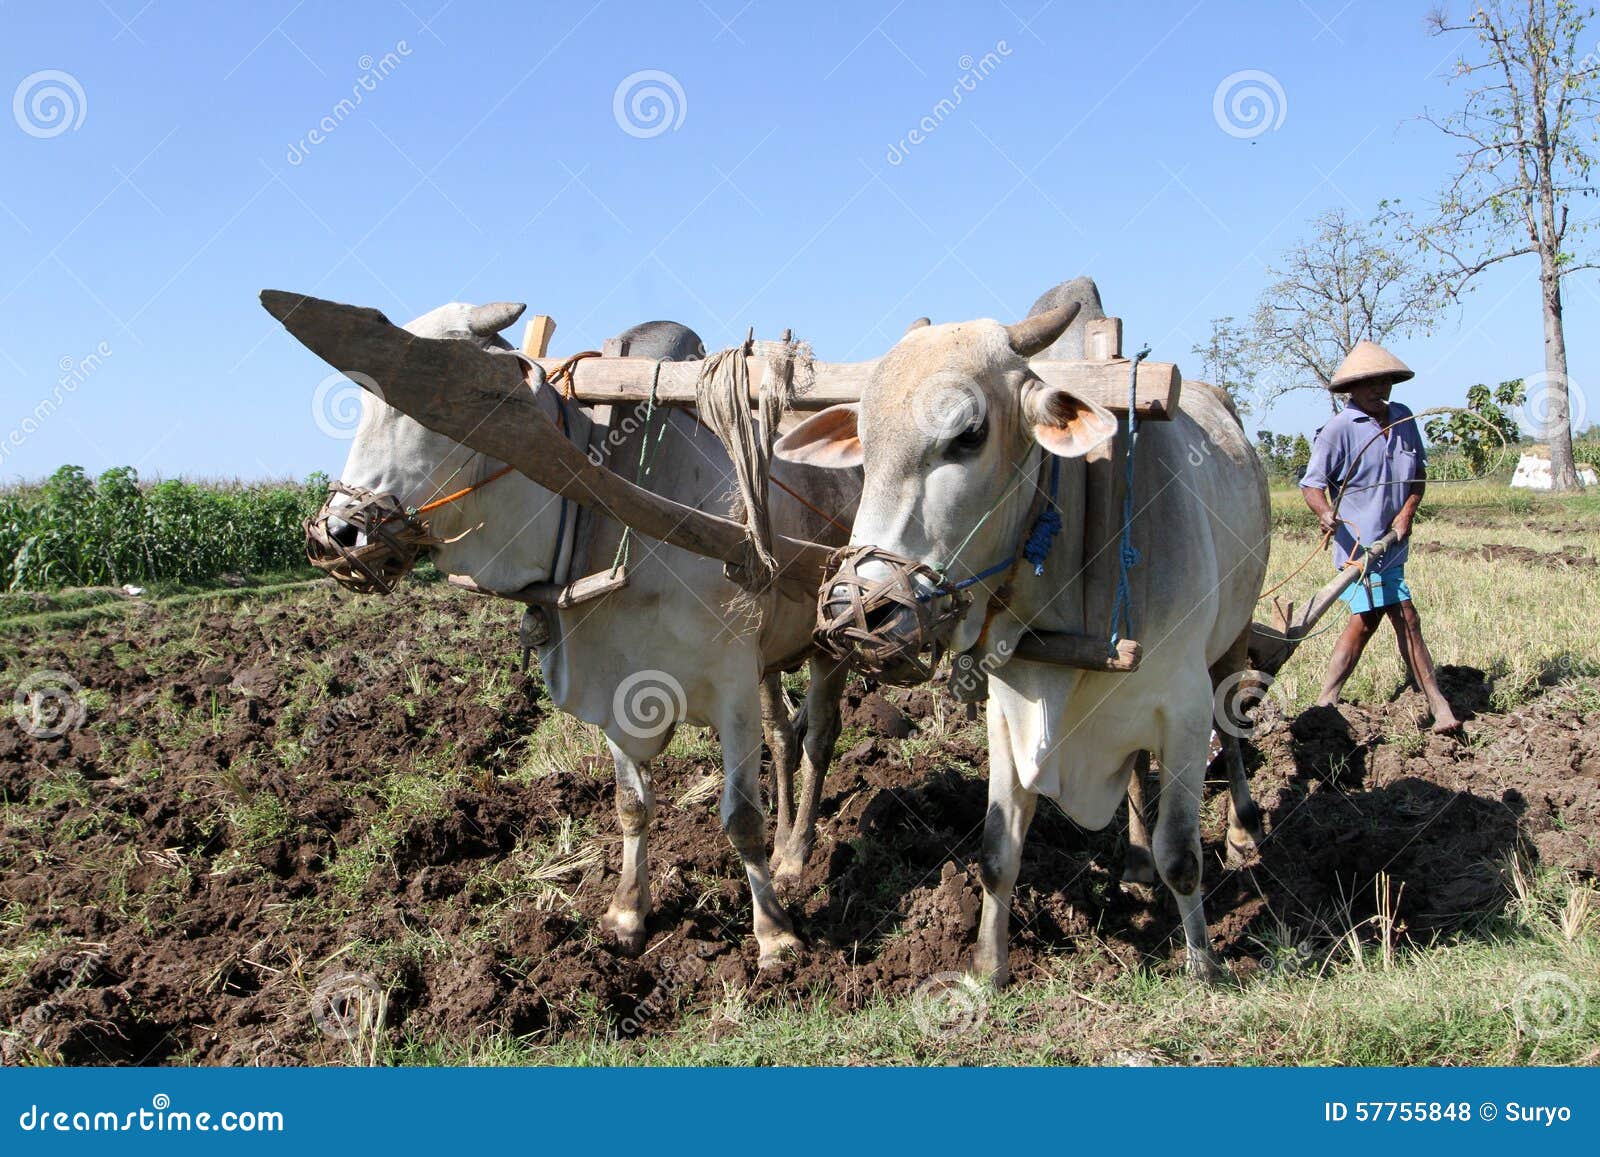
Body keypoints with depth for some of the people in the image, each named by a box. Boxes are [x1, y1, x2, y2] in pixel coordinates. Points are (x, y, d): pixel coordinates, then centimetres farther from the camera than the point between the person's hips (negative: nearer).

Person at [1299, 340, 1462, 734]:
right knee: (1406, 620, -9)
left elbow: (1419, 472, 14)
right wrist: (1325, 513, -34)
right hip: (1360, 543, -7)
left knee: (1365, 620, 10)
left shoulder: (1403, 419, 8)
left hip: (1390, 544, 7)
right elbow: (1312, 483, -13)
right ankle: (1438, 706, -3)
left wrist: (1407, 512, -3)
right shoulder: (1339, 429, -12)